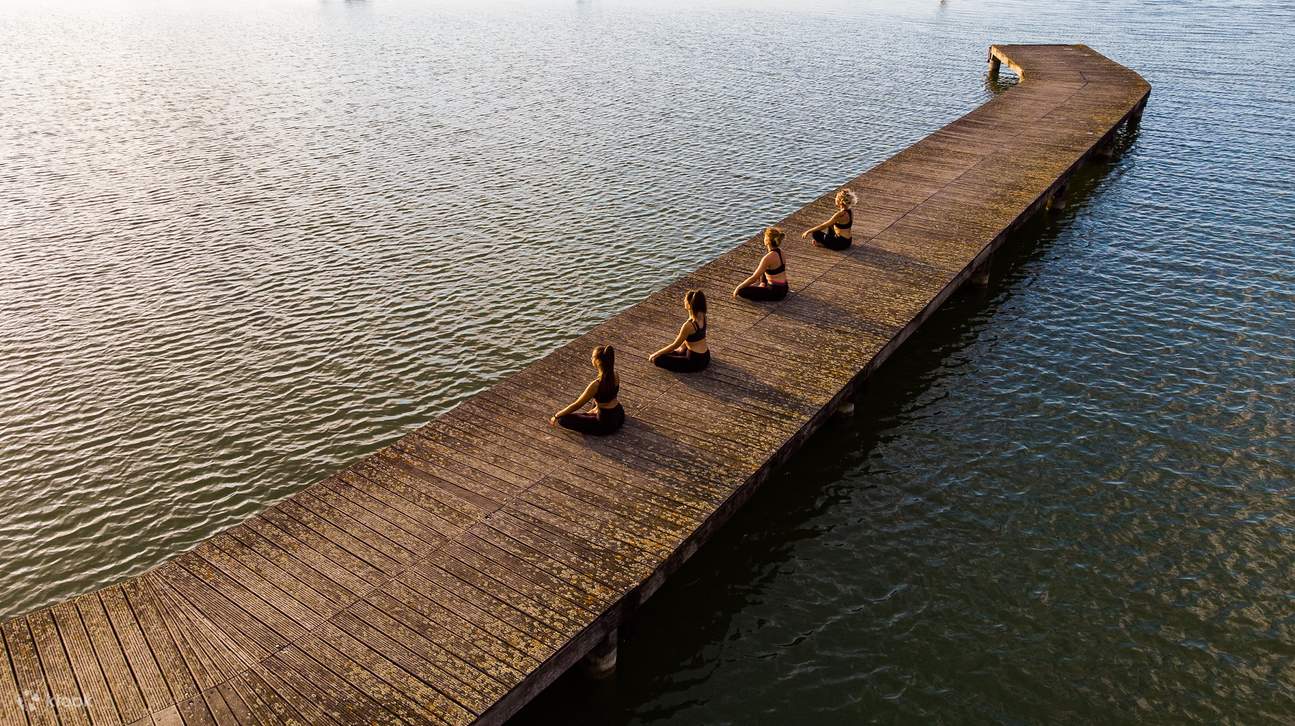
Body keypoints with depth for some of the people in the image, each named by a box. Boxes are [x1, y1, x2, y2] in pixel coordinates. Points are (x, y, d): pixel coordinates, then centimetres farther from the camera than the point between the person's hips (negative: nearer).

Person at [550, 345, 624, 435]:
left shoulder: (596, 385, -28)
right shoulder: (615, 375, -7)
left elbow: (576, 405, -17)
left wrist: (556, 416, -5)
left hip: (607, 424, -7)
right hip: (619, 415, 7)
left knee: (563, 419, -4)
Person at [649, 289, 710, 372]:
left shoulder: (689, 325, -26)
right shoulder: (702, 316, -3)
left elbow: (675, 345, -15)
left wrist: (656, 354, -4)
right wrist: (682, 347, 22)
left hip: (696, 362, -8)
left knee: (657, 359, -5)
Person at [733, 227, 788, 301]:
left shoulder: (768, 258, -25)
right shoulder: (780, 251, 1)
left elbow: (754, 278, -21)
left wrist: (738, 288, -11)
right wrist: (763, 283, 21)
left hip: (776, 292, -8)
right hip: (783, 288, 8)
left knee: (741, 291, -11)